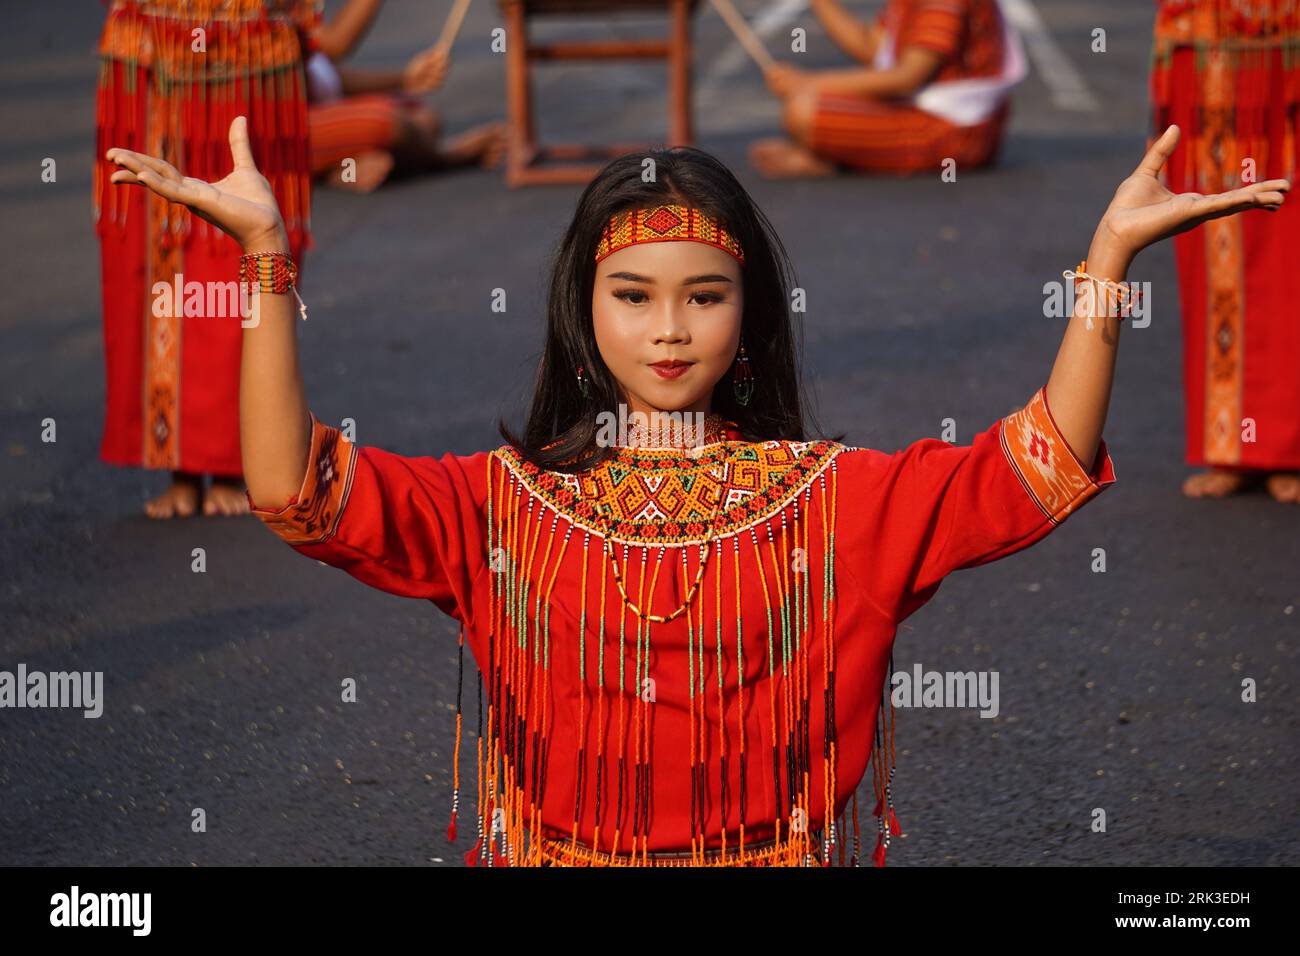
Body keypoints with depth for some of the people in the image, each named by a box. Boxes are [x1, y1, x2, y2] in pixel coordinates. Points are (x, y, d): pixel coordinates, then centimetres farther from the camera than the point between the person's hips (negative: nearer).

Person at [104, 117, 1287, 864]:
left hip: (775, 850, 0)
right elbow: (300, 492, -14)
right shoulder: (502, 502, -2)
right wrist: (269, 257, -21)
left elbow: (1039, 466, -10)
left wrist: (1109, 257, -20)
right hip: (561, 849, 0)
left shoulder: (836, 498, -1)